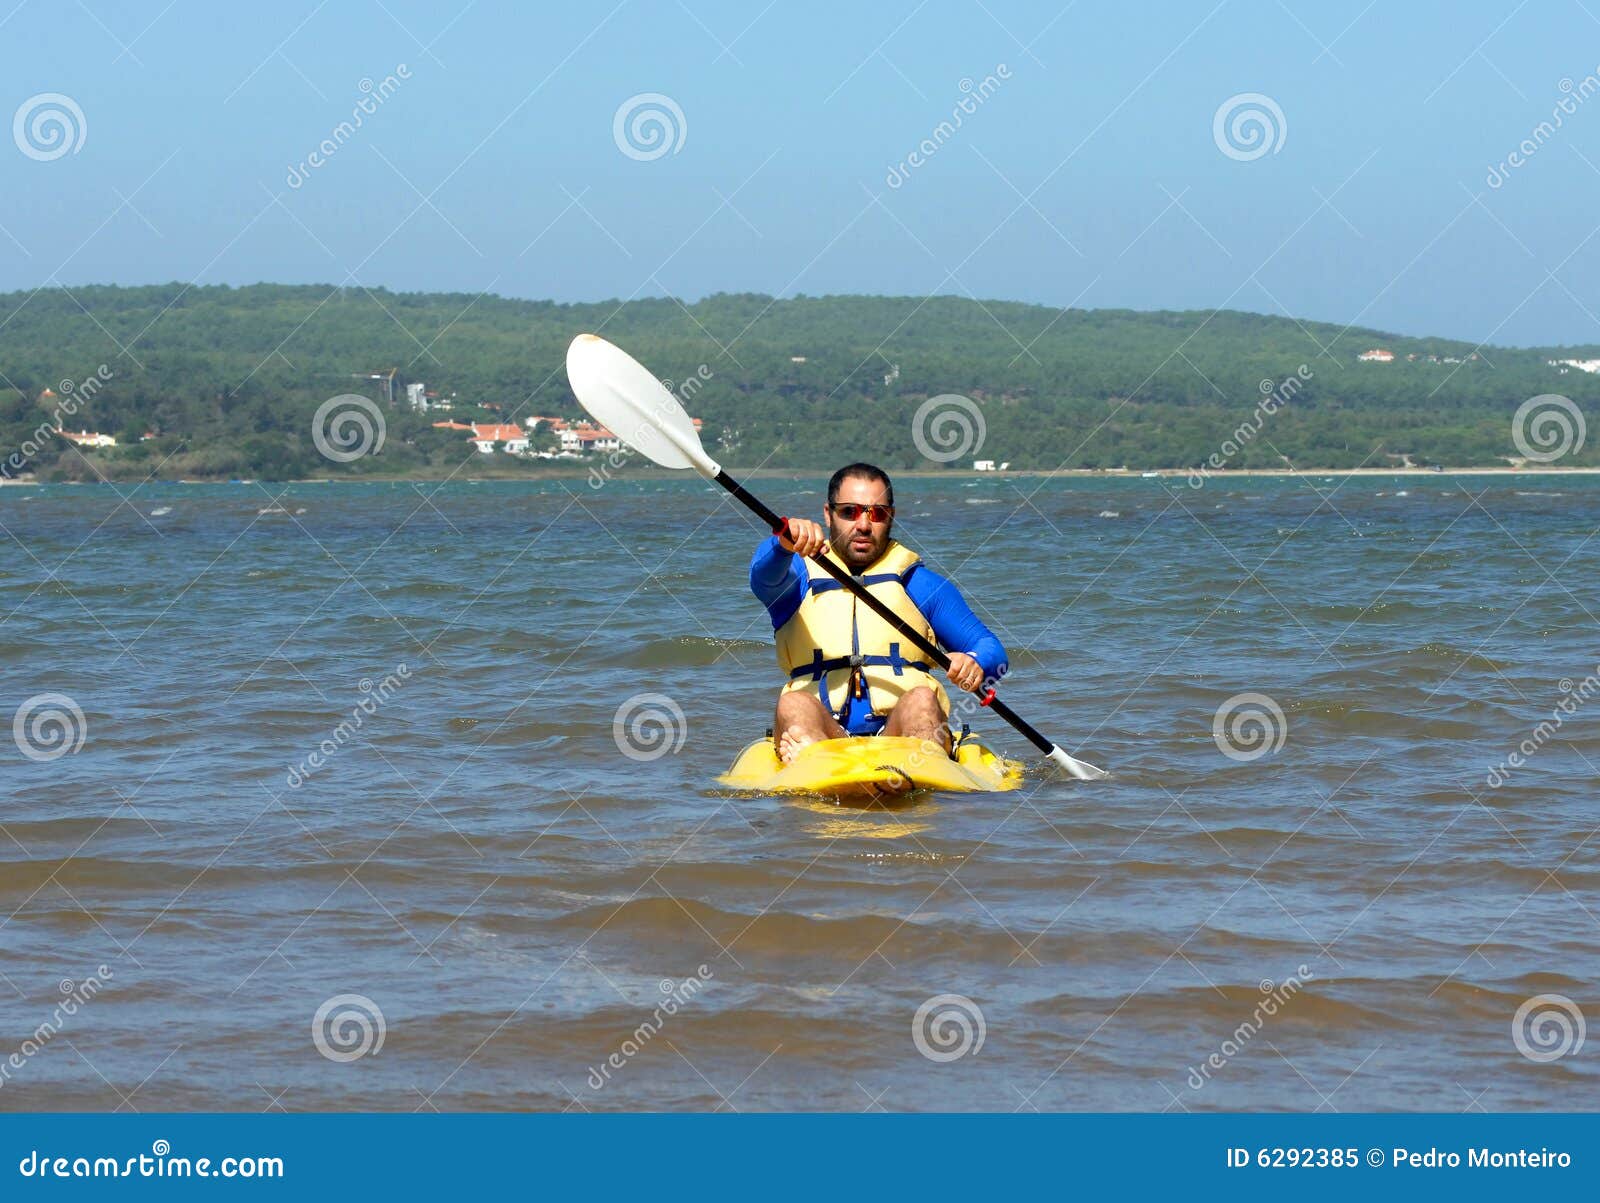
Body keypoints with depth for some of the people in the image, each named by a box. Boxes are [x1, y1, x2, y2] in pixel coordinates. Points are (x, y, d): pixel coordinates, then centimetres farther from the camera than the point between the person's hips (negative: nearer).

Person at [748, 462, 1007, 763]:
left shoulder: (923, 585, 19)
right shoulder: (797, 577, 15)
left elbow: (992, 650, 16)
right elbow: (765, 574, -10)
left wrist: (975, 663, -10)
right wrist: (785, 543, -35)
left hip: (899, 735, 1)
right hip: (822, 731, -1)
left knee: (921, 700, -30)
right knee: (793, 704, -32)